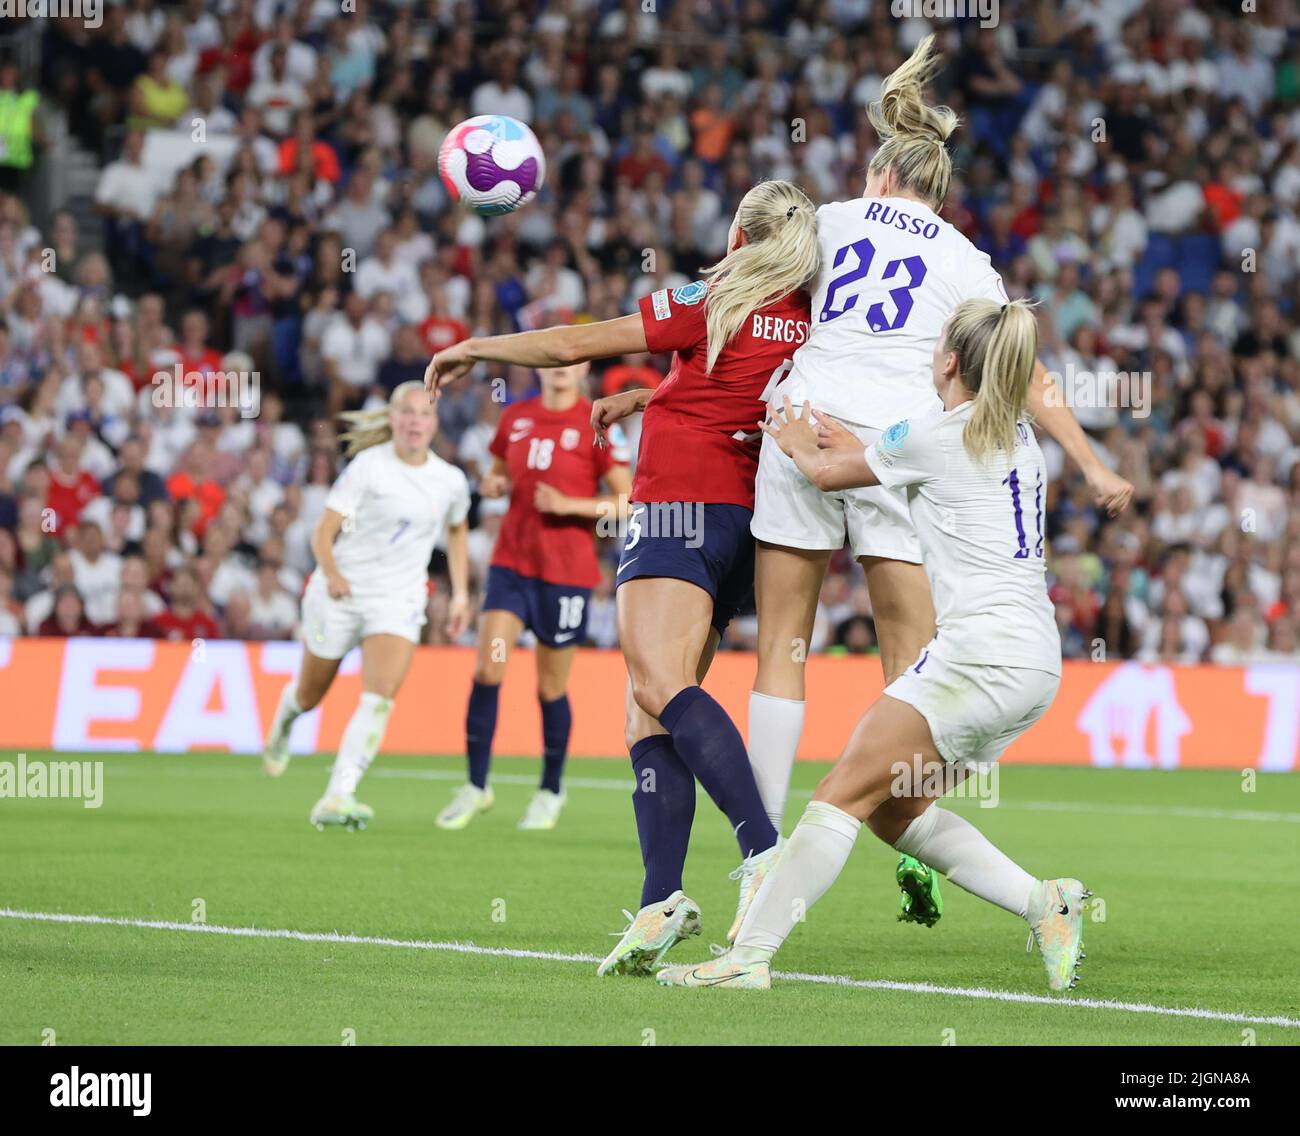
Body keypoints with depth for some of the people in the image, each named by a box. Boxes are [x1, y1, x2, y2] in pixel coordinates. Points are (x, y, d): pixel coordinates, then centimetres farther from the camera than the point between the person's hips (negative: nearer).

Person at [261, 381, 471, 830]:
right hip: (341, 593, -2)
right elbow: (323, 531, -13)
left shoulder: (451, 481, 2)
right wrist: (331, 574, -32)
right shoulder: (368, 467, -10)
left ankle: (337, 797, -28)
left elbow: (457, 530, 23)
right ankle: (283, 723, 52)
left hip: (398, 602, 2)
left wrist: (460, 593, 16)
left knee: (381, 695, -22)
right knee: (310, 696, 13)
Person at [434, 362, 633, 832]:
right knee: (487, 669, -10)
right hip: (512, 561, 3)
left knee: (551, 688, 4)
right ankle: (477, 785, 2)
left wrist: (570, 505, -19)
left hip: (566, 571, -3)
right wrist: (492, 485, 0)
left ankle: (551, 790, 24)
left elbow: (627, 502, -7)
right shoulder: (516, 417, 7)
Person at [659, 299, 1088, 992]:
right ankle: (1042, 904, 5)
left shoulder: (936, 435, -5)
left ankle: (749, 954, -12)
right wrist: (839, 438, 41)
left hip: (981, 646, -9)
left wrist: (797, 442, 31)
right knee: (895, 809, 14)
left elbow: (825, 472, 11)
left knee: (842, 796, -7)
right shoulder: (1019, 439, 18)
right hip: (1036, 663, 9)